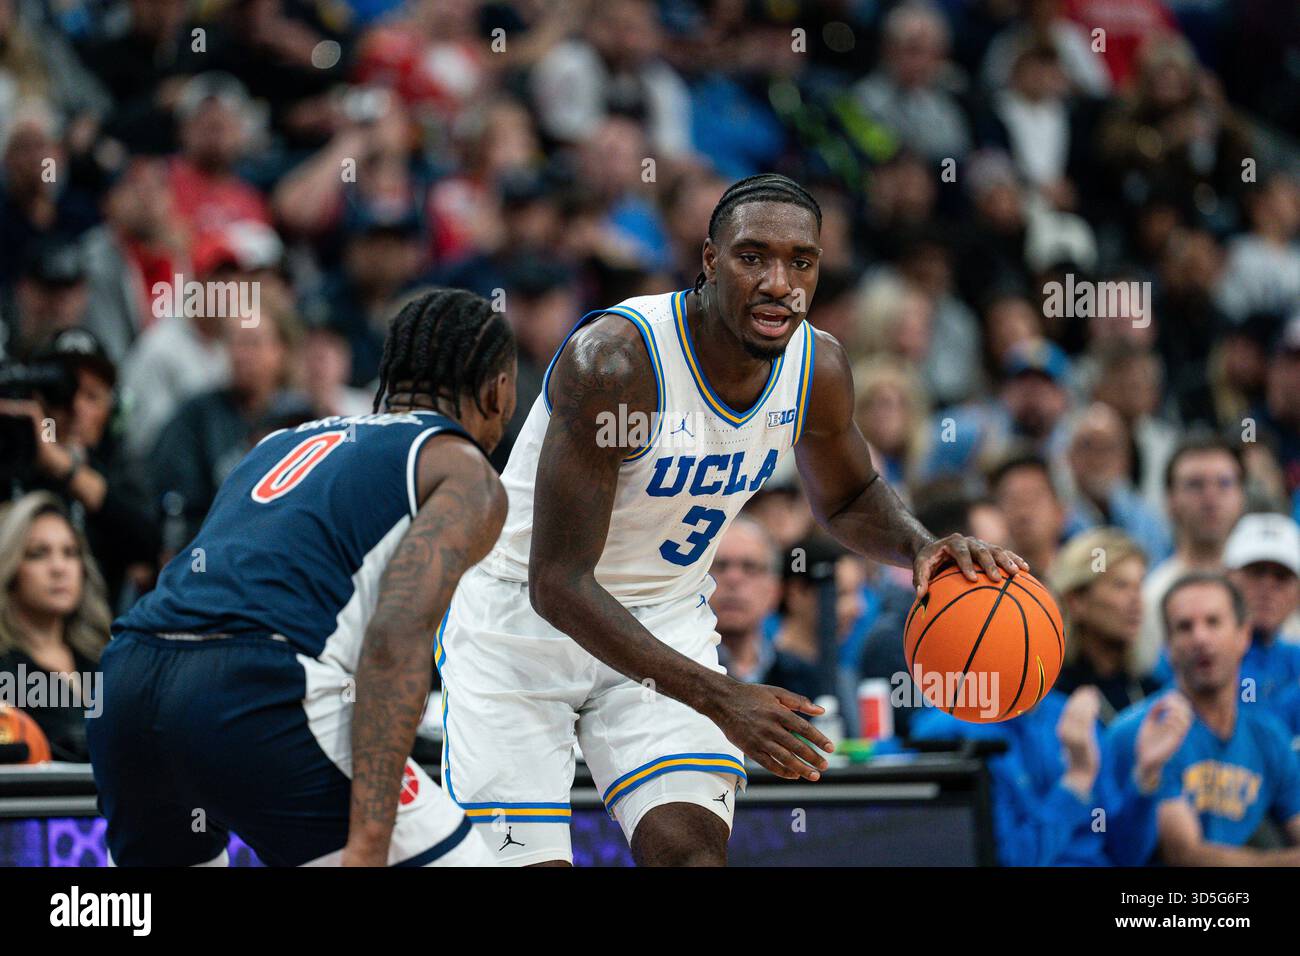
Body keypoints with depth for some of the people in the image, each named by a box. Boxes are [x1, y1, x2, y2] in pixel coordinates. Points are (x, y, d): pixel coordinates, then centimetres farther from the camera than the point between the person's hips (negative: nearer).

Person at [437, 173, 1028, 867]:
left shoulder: (819, 369, -10)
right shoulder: (614, 359, -30)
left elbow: (848, 501, 14)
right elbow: (557, 582, -30)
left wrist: (920, 547, -11)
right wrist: (717, 699, -35)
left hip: (663, 622, 5)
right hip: (523, 618, -5)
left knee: (693, 847, -17)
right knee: (530, 861, -16)